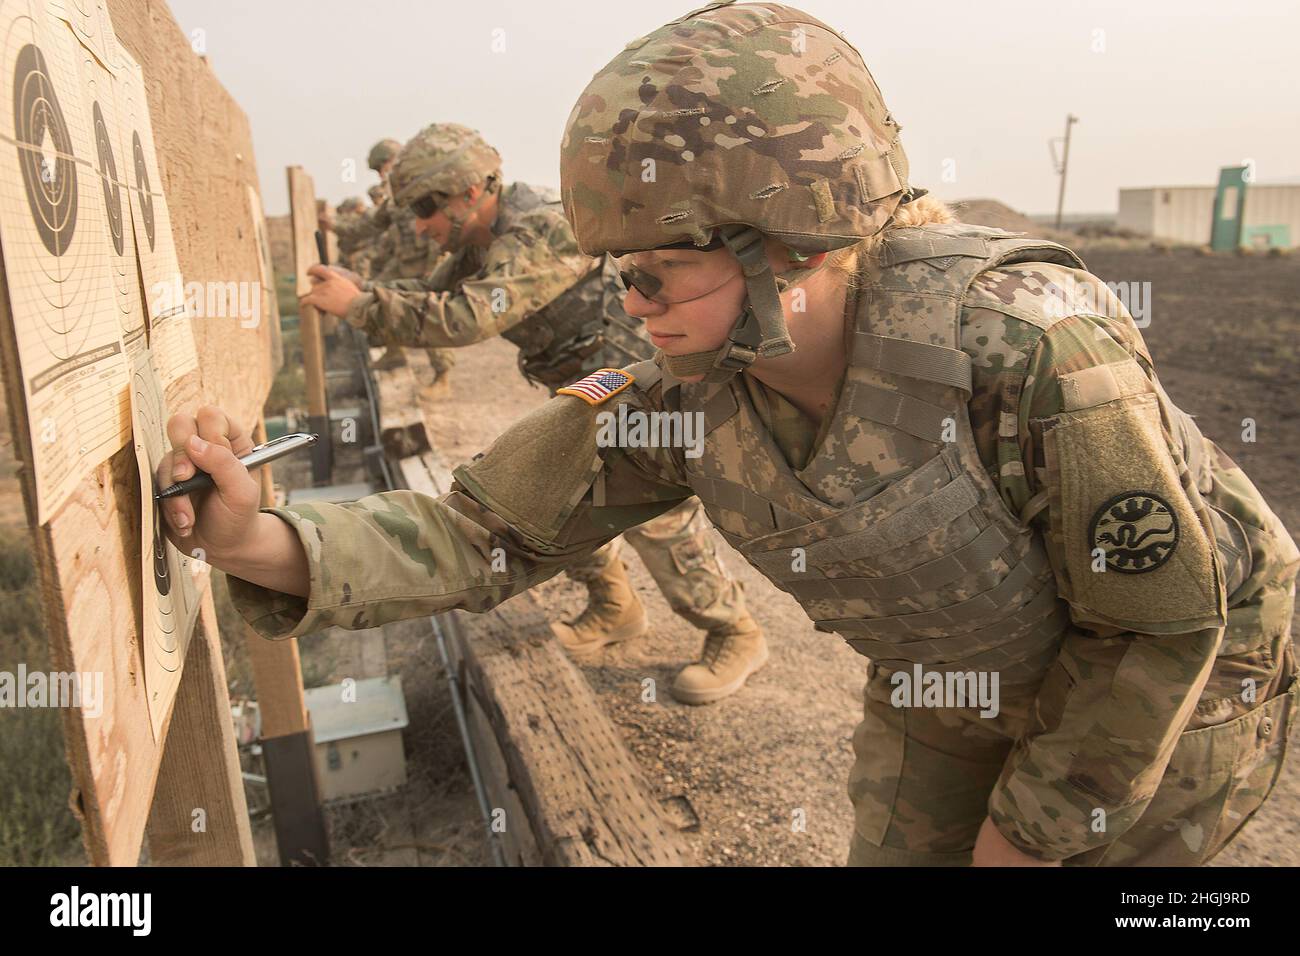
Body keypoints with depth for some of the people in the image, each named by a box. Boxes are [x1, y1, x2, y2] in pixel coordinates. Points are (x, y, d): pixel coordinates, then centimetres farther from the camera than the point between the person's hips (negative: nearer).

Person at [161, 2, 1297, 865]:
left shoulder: (1028, 340, -38)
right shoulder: (686, 397, -22)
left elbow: (1166, 621, -26)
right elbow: (482, 534, -18)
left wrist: (1032, 826, -15)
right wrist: (263, 540, -34)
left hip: (1182, 666, -3)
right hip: (947, 674, 4)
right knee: (897, 852, 13)